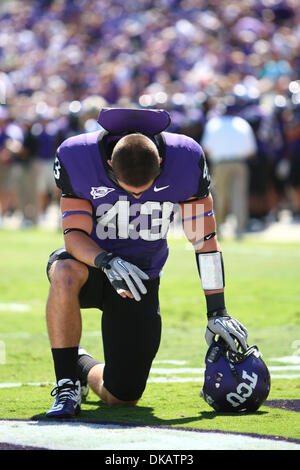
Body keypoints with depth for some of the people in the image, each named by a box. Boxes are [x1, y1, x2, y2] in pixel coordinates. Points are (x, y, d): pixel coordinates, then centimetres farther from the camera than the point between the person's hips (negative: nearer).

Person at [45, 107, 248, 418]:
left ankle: (84, 368, 34)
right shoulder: (77, 158, -22)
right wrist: (108, 262, -41)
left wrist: (217, 312, -9)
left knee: (122, 398, -3)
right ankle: (67, 382, -22)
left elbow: (204, 239, -10)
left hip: (140, 279, 2)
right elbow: (75, 234, -19)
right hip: (93, 261, -1)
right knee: (65, 275, -41)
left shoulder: (186, 161, -19)